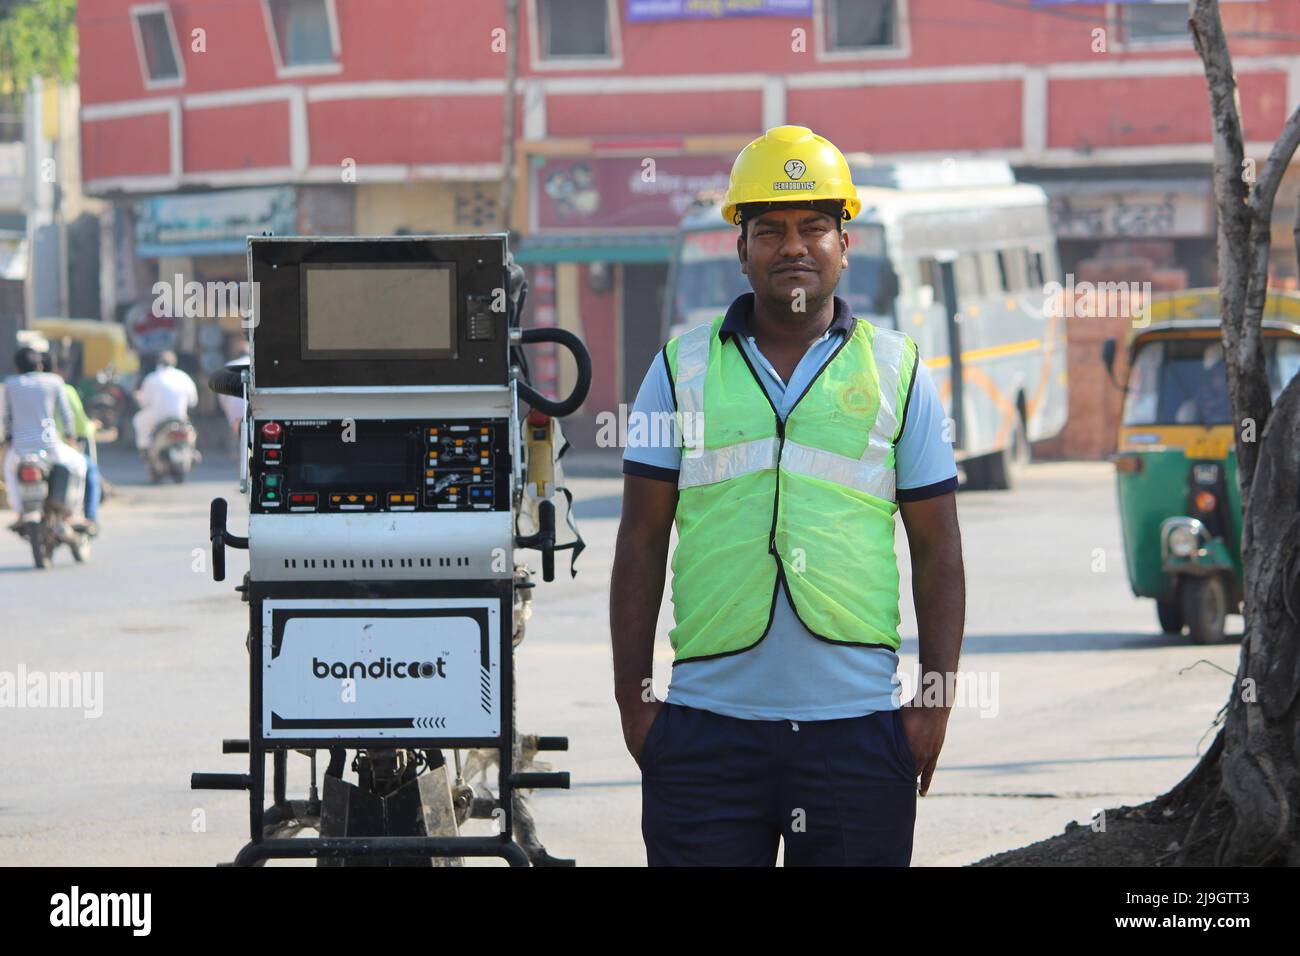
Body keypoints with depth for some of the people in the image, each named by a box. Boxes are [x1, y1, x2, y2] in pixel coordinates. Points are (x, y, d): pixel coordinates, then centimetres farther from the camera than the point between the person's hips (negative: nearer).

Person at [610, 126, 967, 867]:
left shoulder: (897, 373, 9)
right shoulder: (682, 369, 9)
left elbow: (937, 549, 9)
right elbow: (641, 542, 10)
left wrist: (937, 703, 1)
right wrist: (632, 696, 2)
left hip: (857, 726, 0)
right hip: (708, 728, 0)